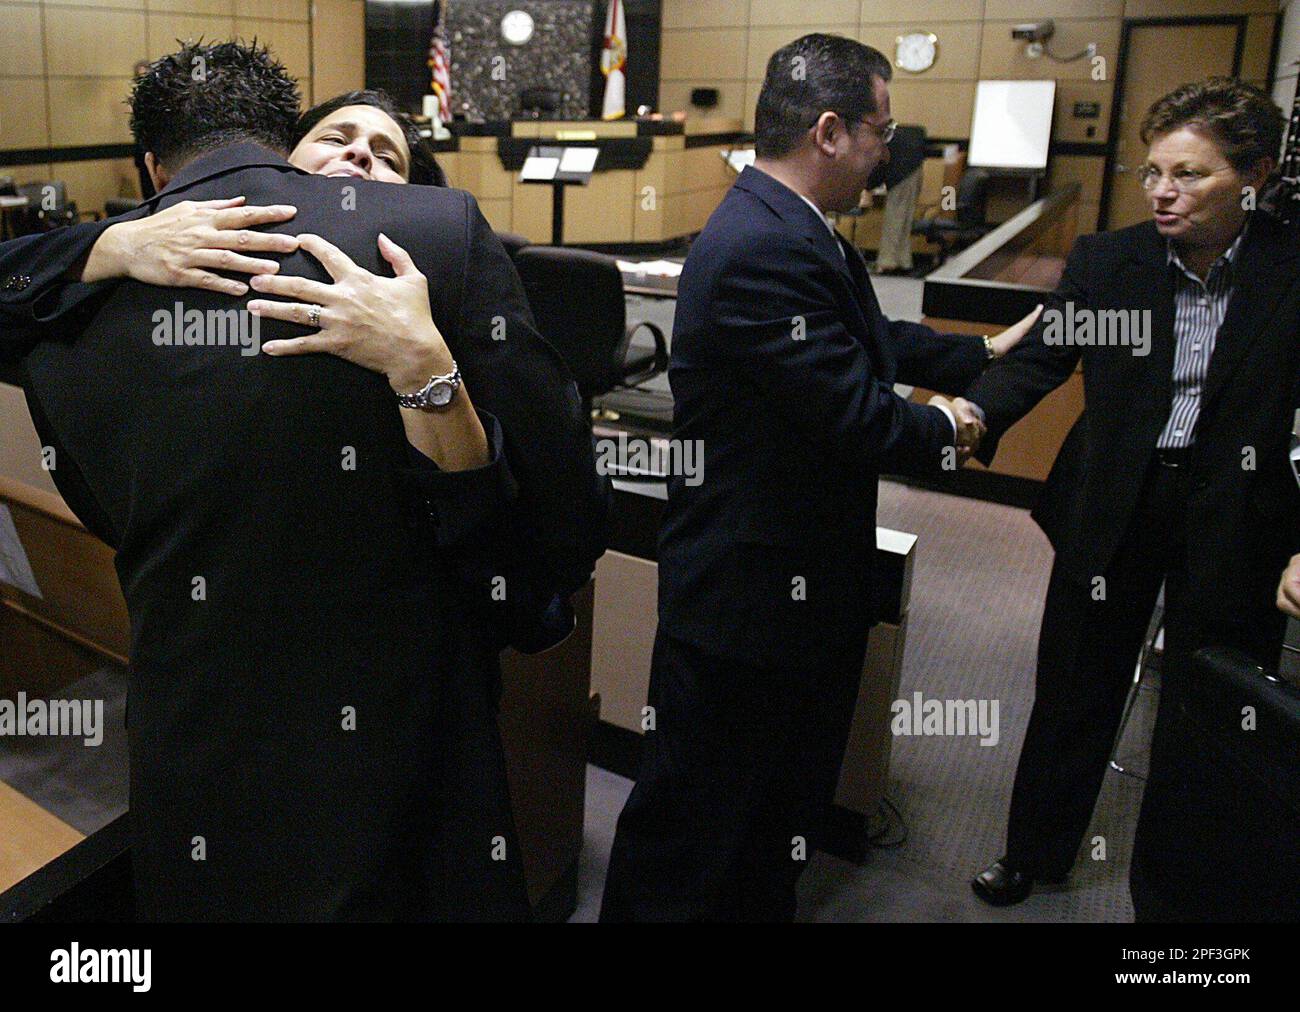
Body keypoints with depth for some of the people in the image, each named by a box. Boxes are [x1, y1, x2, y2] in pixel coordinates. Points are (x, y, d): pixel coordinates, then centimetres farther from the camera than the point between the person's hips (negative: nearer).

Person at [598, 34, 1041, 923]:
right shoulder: (762, 249, -26)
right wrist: (944, 433, -6)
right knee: (692, 816, 9)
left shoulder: (794, 232, 7)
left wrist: (982, 354, 26)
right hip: (749, 592, -10)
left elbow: (873, 338, 22)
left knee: (788, 801, 25)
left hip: (805, 582, 11)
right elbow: (857, 416, -25)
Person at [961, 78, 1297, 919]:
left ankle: (1176, 894, 35)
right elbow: (1039, 357, -6)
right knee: (1077, 688, 16)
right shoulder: (1107, 262, -5)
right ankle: (1037, 851, 39)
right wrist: (973, 416, -27)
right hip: (1113, 503, 1)